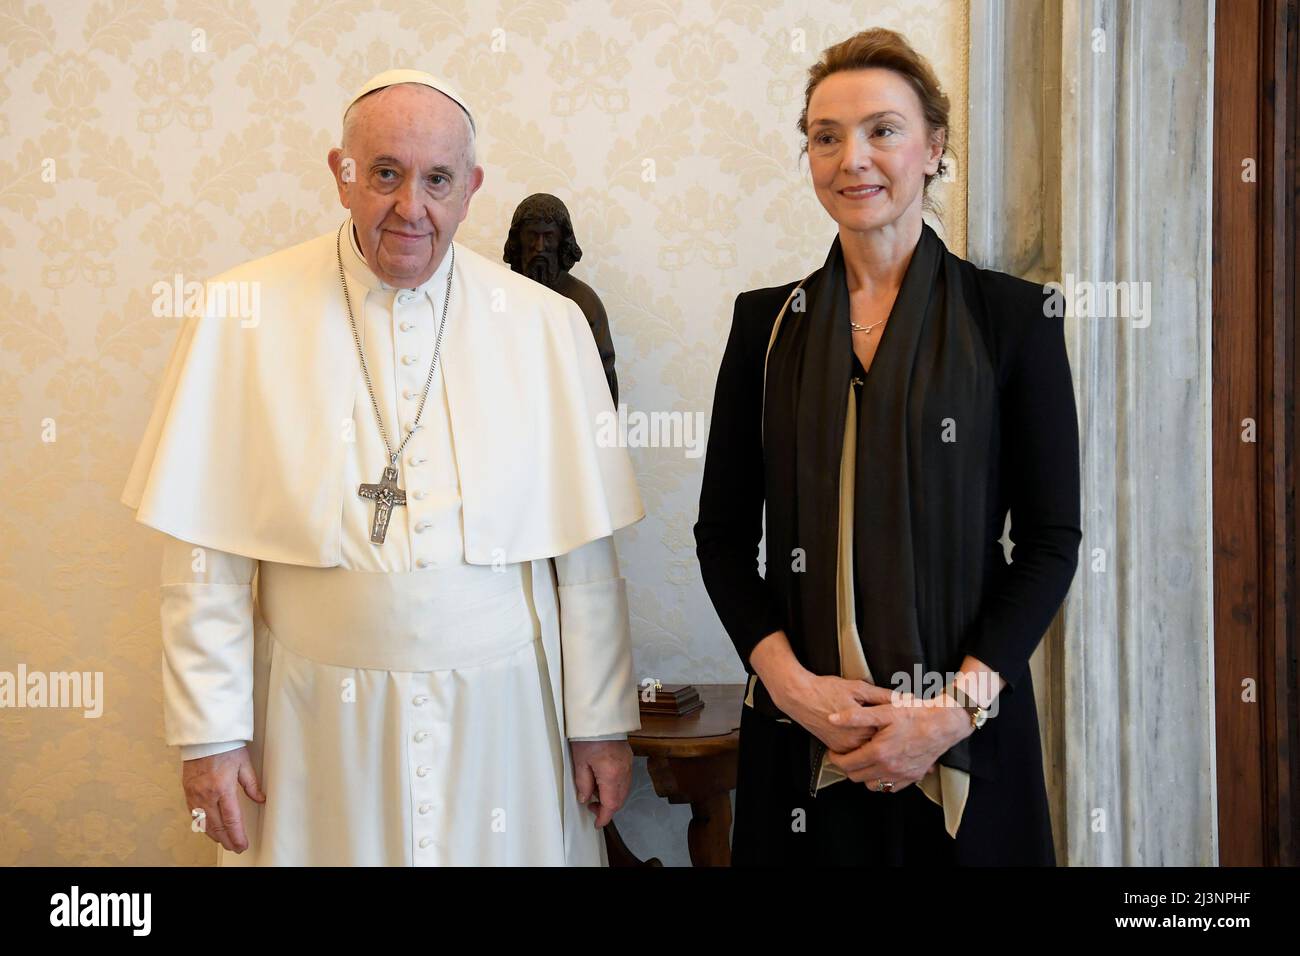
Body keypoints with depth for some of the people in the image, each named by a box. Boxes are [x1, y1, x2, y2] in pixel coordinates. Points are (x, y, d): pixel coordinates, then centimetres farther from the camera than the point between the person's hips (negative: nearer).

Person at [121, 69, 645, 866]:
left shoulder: (546, 327, -2)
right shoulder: (244, 315, -5)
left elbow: (585, 552, 0)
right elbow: (206, 551, -3)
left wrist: (601, 723, 2)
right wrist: (210, 733, -4)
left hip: (501, 715, 1)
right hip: (319, 729, 0)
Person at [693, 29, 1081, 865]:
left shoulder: (1013, 316, -3)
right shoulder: (767, 322, 3)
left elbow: (1053, 538, -4)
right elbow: (724, 532, 4)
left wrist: (961, 703, -14)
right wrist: (790, 680, -10)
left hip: (967, 726, -1)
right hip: (800, 725, 2)